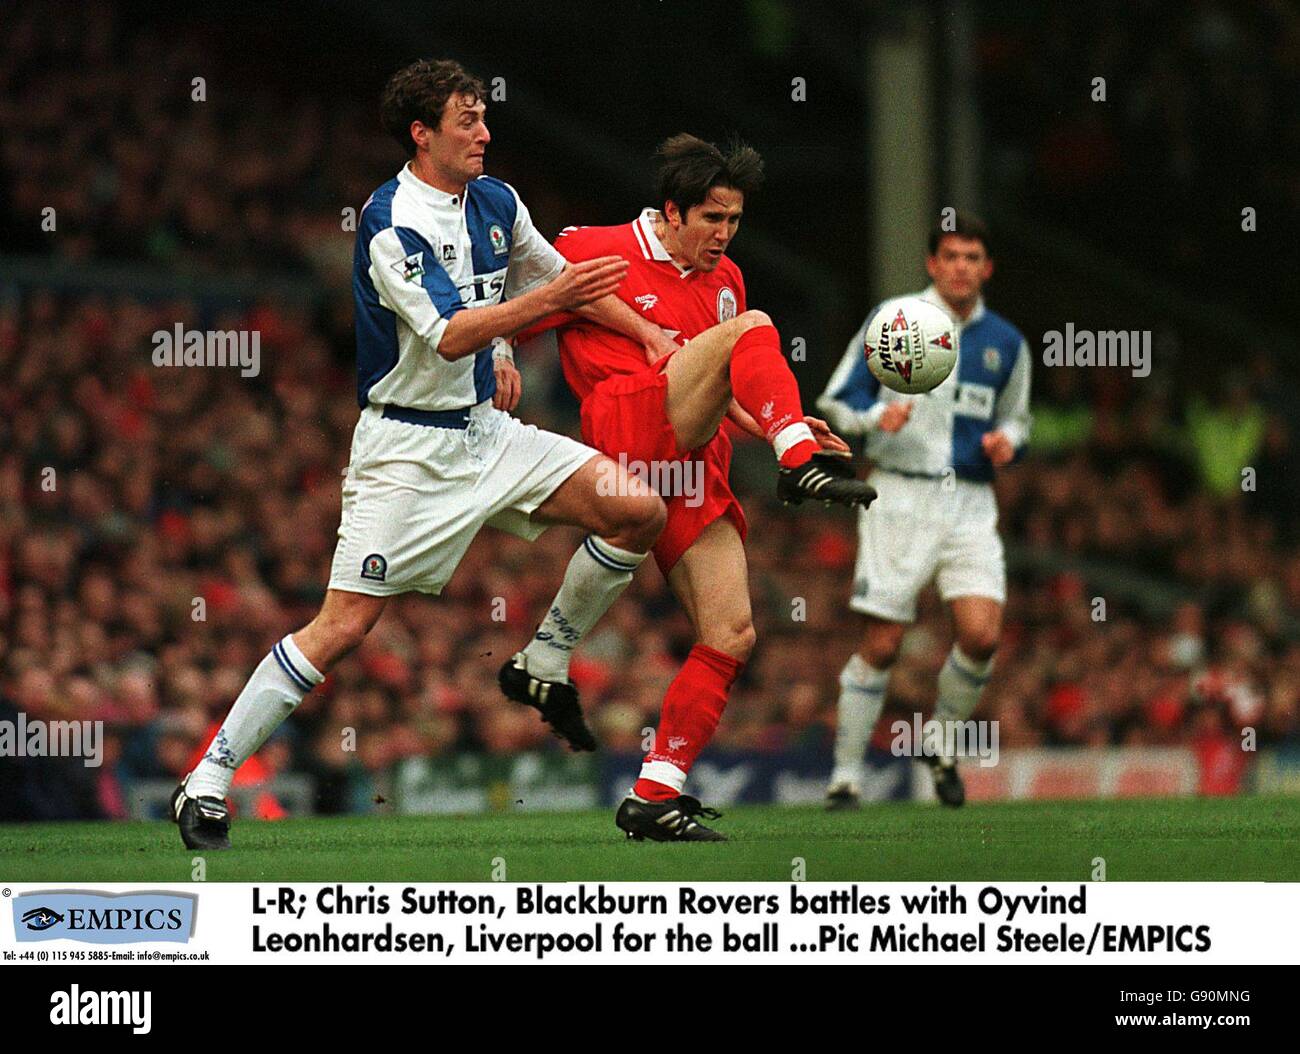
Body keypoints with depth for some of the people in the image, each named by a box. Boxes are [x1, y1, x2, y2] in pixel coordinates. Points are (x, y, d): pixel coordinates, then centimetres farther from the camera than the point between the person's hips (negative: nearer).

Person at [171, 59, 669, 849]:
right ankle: (208, 784, -6)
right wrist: (550, 299, -29)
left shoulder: (496, 203, 5)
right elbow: (448, 336, -25)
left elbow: (547, 273, 26)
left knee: (640, 511, -7)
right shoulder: (390, 223, -17)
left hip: (484, 428, 7)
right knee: (345, 625, -13)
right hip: (407, 448, -7)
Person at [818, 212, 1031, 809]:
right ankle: (845, 777, 5)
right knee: (881, 644, -7)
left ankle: (942, 745, 12)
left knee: (982, 634, -13)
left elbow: (1015, 421, 25)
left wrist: (1007, 441, 1)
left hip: (971, 502, 3)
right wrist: (877, 416, -19)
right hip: (901, 496, -3)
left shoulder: (1006, 343, 12)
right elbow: (836, 400, 2)